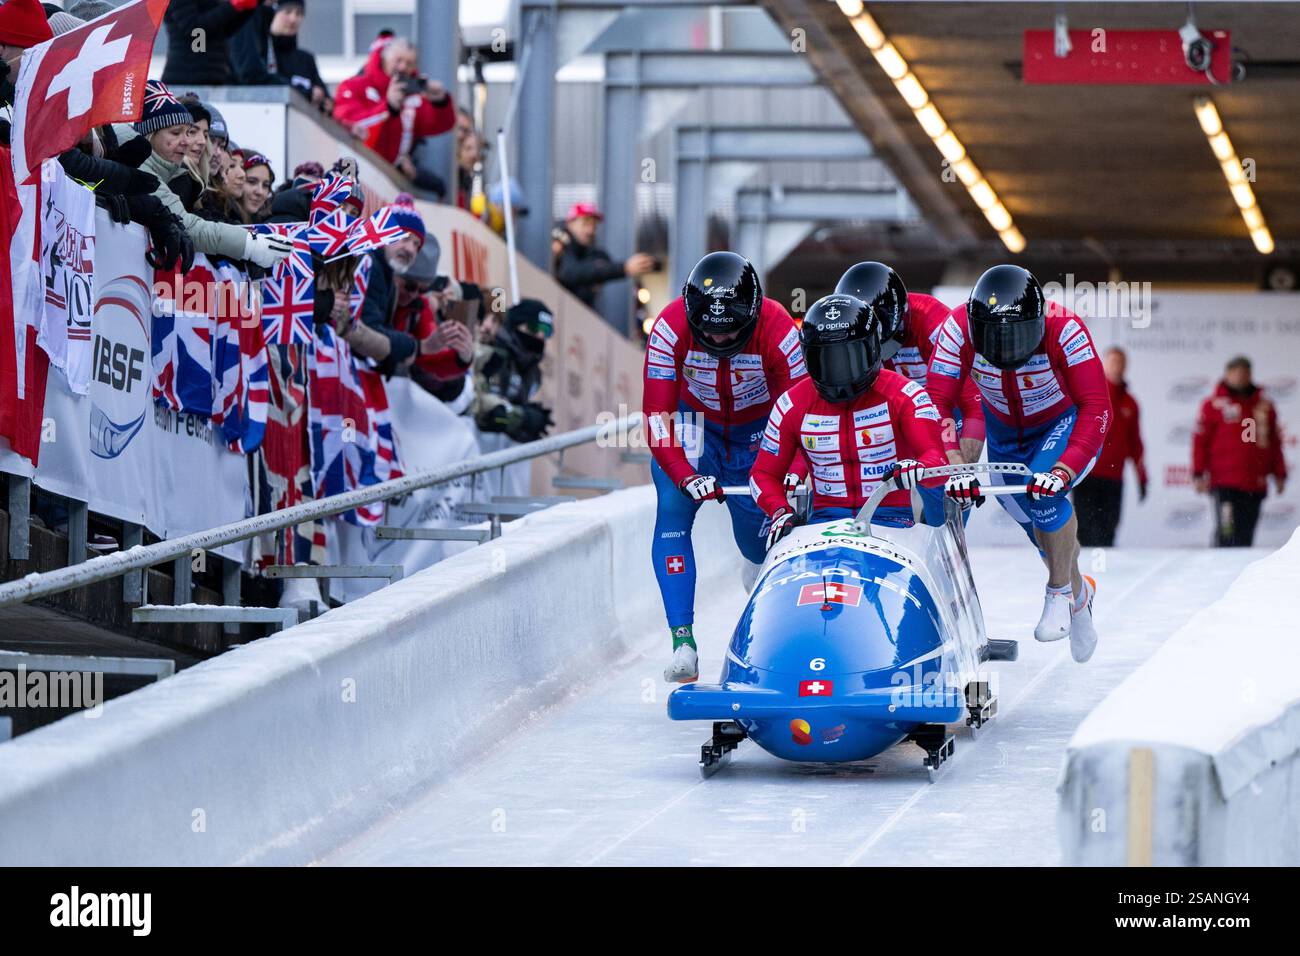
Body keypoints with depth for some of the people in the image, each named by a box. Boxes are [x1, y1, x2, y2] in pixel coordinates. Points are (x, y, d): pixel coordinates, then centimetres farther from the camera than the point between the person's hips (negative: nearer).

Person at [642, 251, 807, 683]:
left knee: (759, 544, -1)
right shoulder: (671, 328, -30)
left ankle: (759, 567, 42)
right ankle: (683, 643, -26)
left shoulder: (777, 331, -30)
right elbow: (656, 415, -28)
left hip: (757, 431, 0)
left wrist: (793, 470, -39)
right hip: (694, 424, 0)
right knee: (673, 508, -24)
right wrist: (685, 475, -40)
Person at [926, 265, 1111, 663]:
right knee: (1033, 517, 10)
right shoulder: (959, 329, -30)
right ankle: (1078, 593, 40)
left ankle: (1061, 590, -9)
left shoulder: (1065, 331, -35)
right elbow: (936, 406, -28)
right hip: (1005, 431, 4)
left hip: (1066, 425, -4)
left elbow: (1097, 409, -36)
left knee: (1043, 496, -30)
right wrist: (953, 470, -41)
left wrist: (1065, 470, -47)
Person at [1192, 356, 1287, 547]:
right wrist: (1199, 474, -6)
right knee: (1227, 536, -13)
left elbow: (1274, 443, 19)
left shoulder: (1264, 405, 14)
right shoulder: (1215, 404, 2)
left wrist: (1279, 474, 15)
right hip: (1225, 485, -4)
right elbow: (1200, 441, 0)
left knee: (1245, 537, 6)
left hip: (1255, 486, 4)